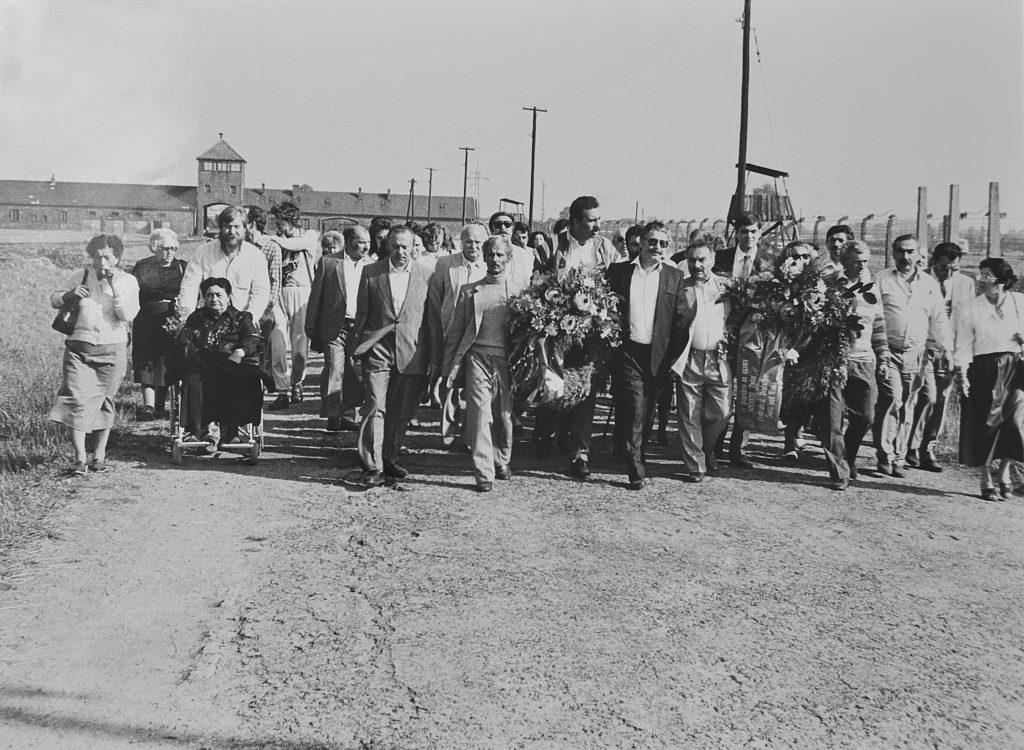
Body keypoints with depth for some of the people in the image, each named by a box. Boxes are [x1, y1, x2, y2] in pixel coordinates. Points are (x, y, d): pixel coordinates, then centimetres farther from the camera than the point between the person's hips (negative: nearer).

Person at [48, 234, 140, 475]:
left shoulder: (128, 281, 3)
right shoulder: (80, 277, 6)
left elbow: (127, 315, -10)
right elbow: (54, 299, 15)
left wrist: (113, 287, -16)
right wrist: (71, 294, -6)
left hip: (111, 349, 0)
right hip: (79, 347, 0)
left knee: (104, 401, 6)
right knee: (77, 399, -11)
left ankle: (99, 455, 20)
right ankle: (80, 458, -9)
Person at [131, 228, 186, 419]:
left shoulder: (182, 267, 11)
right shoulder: (142, 268, 8)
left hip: (174, 322, 1)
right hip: (148, 323, -1)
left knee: (166, 363, 0)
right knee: (148, 362, -9)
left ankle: (160, 405, 9)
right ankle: (148, 404, -14)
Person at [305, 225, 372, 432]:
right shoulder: (328, 262, 3)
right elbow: (315, 296, 4)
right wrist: (311, 328, 0)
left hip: (361, 327, 2)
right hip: (334, 327, -2)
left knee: (355, 374, 1)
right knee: (334, 371, -4)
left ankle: (347, 417, 11)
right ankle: (333, 417, 4)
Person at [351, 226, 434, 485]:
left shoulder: (425, 275, 4)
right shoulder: (371, 272, 3)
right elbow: (362, 313, 8)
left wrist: (434, 359, 4)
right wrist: (357, 347, 5)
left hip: (412, 354, 1)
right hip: (377, 350, -1)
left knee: (401, 412, 9)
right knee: (375, 408, -7)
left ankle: (390, 459, 25)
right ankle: (373, 467, -3)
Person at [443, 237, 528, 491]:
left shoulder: (521, 290, 8)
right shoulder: (469, 291, 10)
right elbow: (455, 332, 10)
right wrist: (450, 369, 5)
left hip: (508, 360, 0)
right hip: (478, 358, 0)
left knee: (506, 416, 6)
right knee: (480, 414, -7)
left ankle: (502, 462, 28)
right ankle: (483, 473, -2)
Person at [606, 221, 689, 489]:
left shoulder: (674, 276, 8)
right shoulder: (619, 271, 6)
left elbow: (681, 321, 6)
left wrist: (674, 358, 0)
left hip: (658, 357, 2)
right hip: (628, 353, -2)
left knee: (646, 415, 7)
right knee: (635, 410, -10)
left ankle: (637, 459, 24)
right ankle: (637, 472, -5)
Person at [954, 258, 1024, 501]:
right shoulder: (972, 308, 1)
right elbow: (964, 344, -1)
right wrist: (962, 373, -10)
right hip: (984, 370, -1)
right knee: (987, 424, 0)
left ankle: (1004, 474, 16)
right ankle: (986, 481, 12)